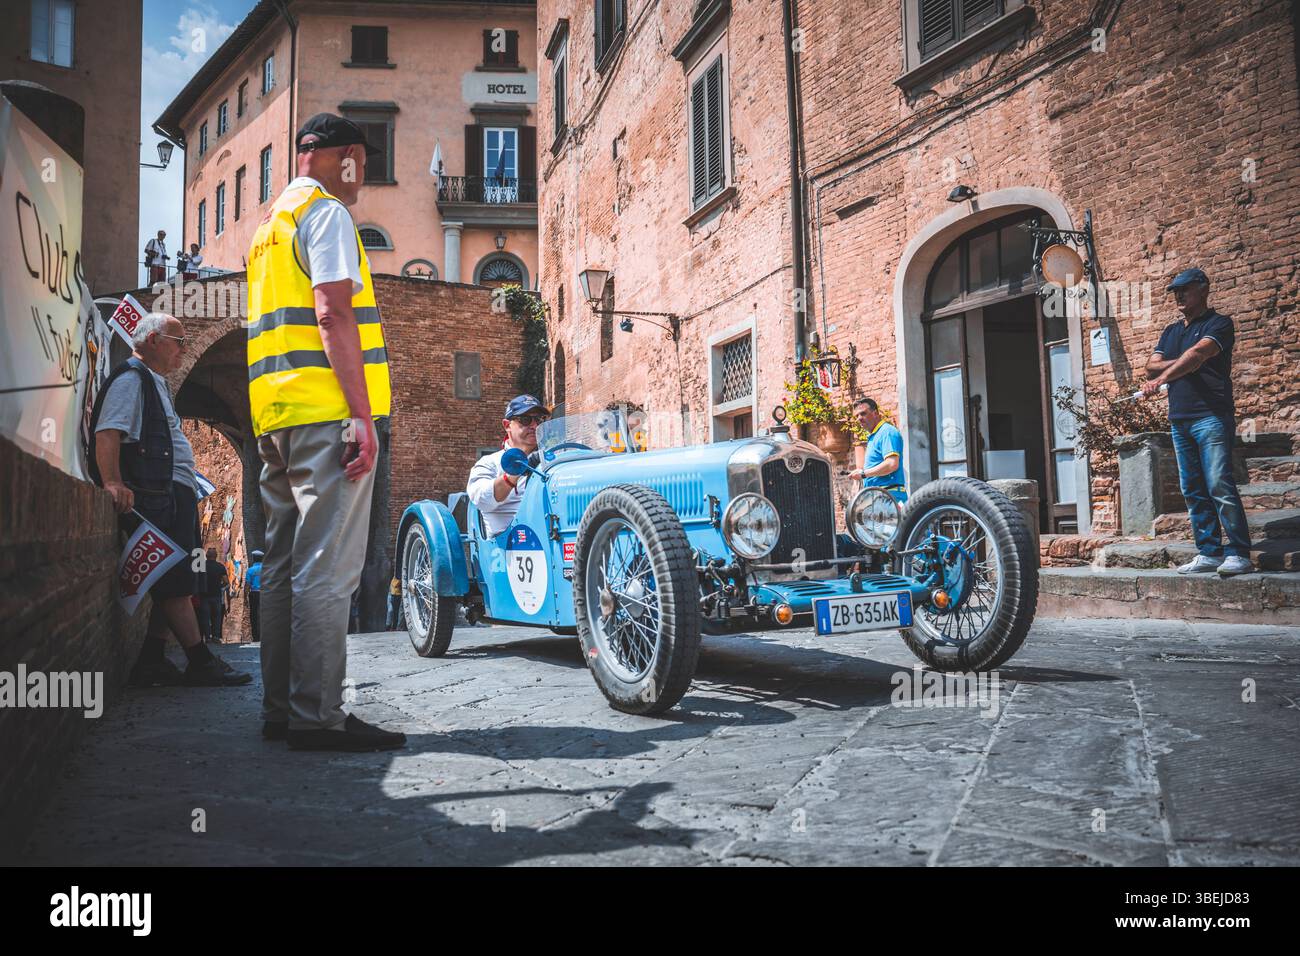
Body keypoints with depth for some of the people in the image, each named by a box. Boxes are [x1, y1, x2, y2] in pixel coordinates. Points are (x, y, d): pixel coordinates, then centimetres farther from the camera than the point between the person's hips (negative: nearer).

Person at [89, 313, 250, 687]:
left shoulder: (154, 382, 27)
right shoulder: (131, 378, -4)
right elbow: (107, 432, -18)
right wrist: (113, 482, -31)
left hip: (175, 497, 10)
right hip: (157, 496, -10)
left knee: (172, 583, 8)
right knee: (175, 582, -9)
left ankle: (151, 662, 11)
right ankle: (201, 663, -7)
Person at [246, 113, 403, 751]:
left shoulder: (270, 225, 27)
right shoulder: (326, 213, -2)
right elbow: (333, 314, -14)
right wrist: (362, 415, -19)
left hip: (276, 414, 10)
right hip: (326, 410, -10)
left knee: (286, 566, 10)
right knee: (327, 569, -9)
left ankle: (281, 710, 15)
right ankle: (317, 717, -8)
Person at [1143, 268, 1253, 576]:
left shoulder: (1218, 324, 0)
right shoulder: (1170, 331, 21)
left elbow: (1197, 354, -18)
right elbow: (1151, 366, 9)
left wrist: (1160, 380, -26)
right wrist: (1184, 365, -7)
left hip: (1211, 416, -7)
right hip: (1179, 420, 7)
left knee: (1219, 487, -12)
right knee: (1193, 491, 6)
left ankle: (1239, 554, -9)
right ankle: (1209, 553, 10)